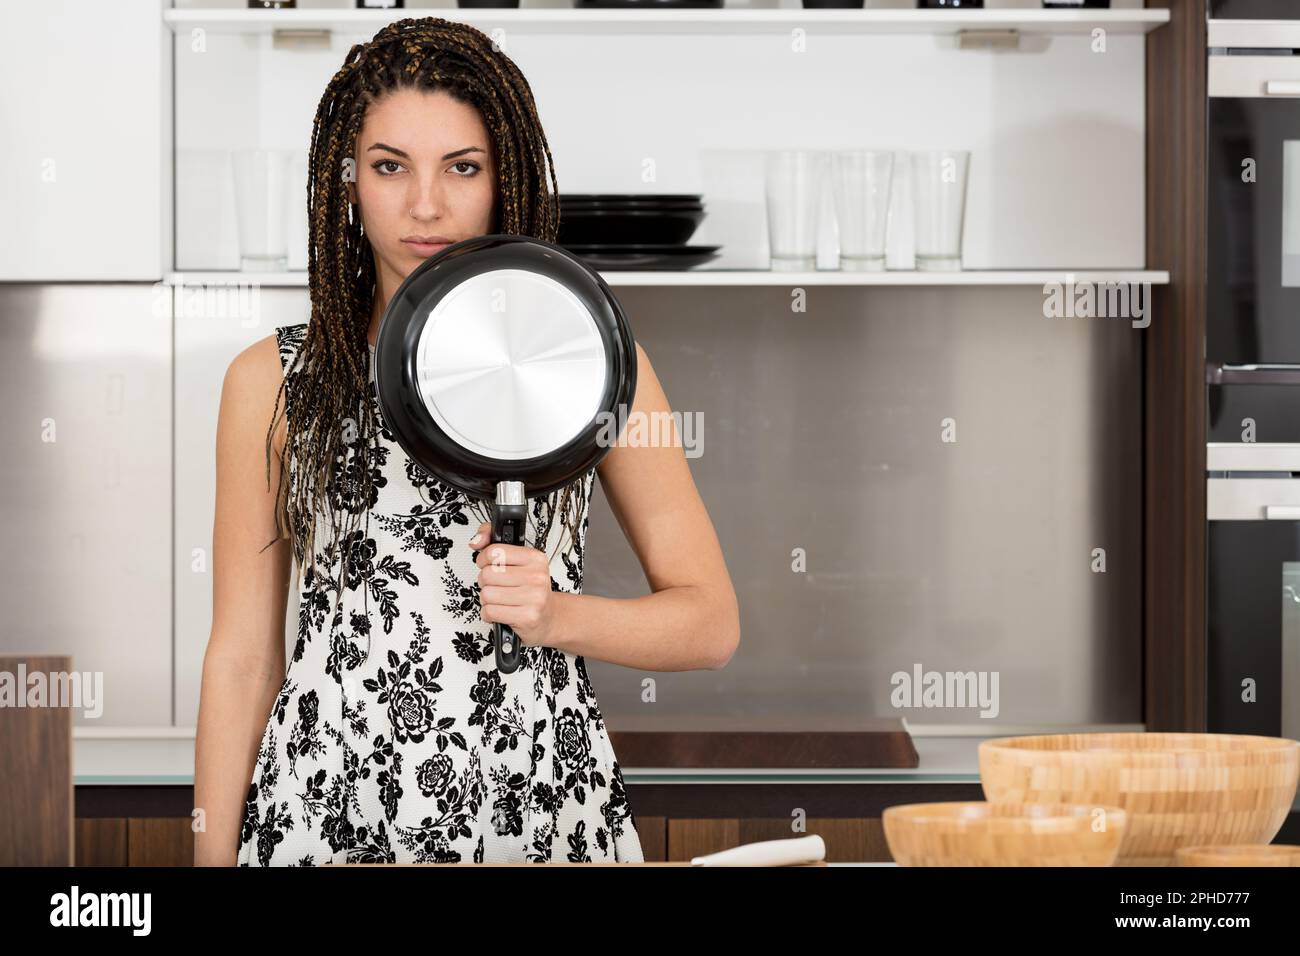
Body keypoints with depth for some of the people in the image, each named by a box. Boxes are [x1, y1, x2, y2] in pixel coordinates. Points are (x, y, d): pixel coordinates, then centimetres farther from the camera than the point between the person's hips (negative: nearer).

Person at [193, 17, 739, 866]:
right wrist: (214, 858, -2)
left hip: (538, 811, 0)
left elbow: (710, 623, 1)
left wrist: (556, 616, -17)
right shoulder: (272, 380, 2)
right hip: (326, 807, 0)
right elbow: (241, 656, 3)